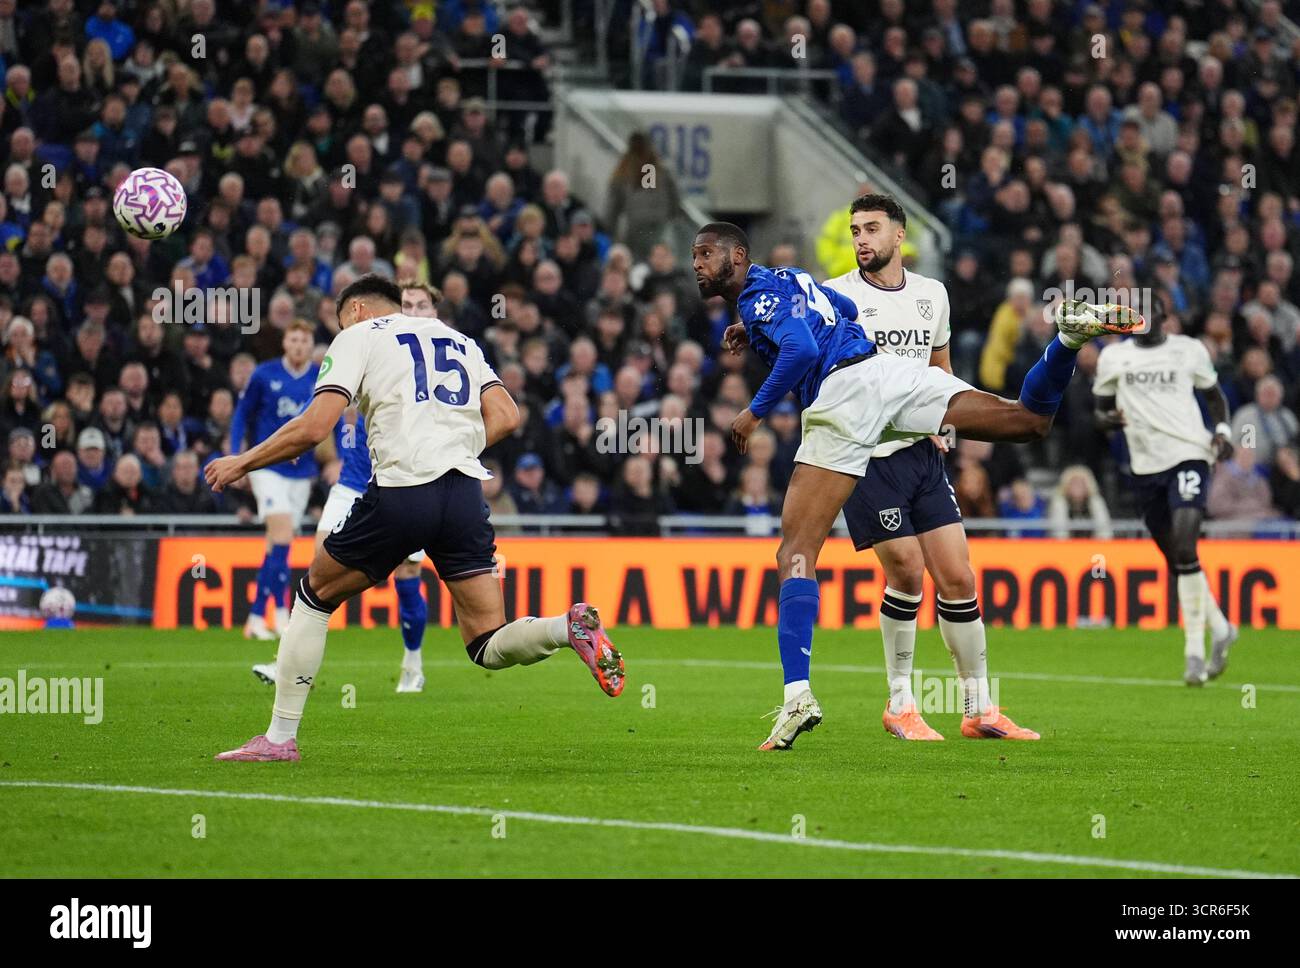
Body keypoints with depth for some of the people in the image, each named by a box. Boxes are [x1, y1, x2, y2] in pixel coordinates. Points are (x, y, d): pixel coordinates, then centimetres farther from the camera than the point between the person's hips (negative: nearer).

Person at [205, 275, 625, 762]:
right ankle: (569, 627, -24)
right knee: (489, 645, 6)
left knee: (315, 595, 17)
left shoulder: (358, 336, 10)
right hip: (466, 493, 4)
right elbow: (505, 416, 14)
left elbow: (313, 428, -1)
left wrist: (243, 462, 11)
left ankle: (280, 737, 16)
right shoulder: (459, 341, 25)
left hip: (401, 493, -4)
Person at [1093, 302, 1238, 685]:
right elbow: (1100, 409, 15)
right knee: (1175, 560, 9)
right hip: (1145, 466, 4)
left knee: (1184, 550, -19)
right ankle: (1220, 629, 30)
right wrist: (1109, 419, -8)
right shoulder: (1112, 357, 8)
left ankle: (1194, 652, -14)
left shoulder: (1189, 351, 4)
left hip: (1188, 455, -4)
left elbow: (1214, 394, 18)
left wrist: (1222, 431, 0)